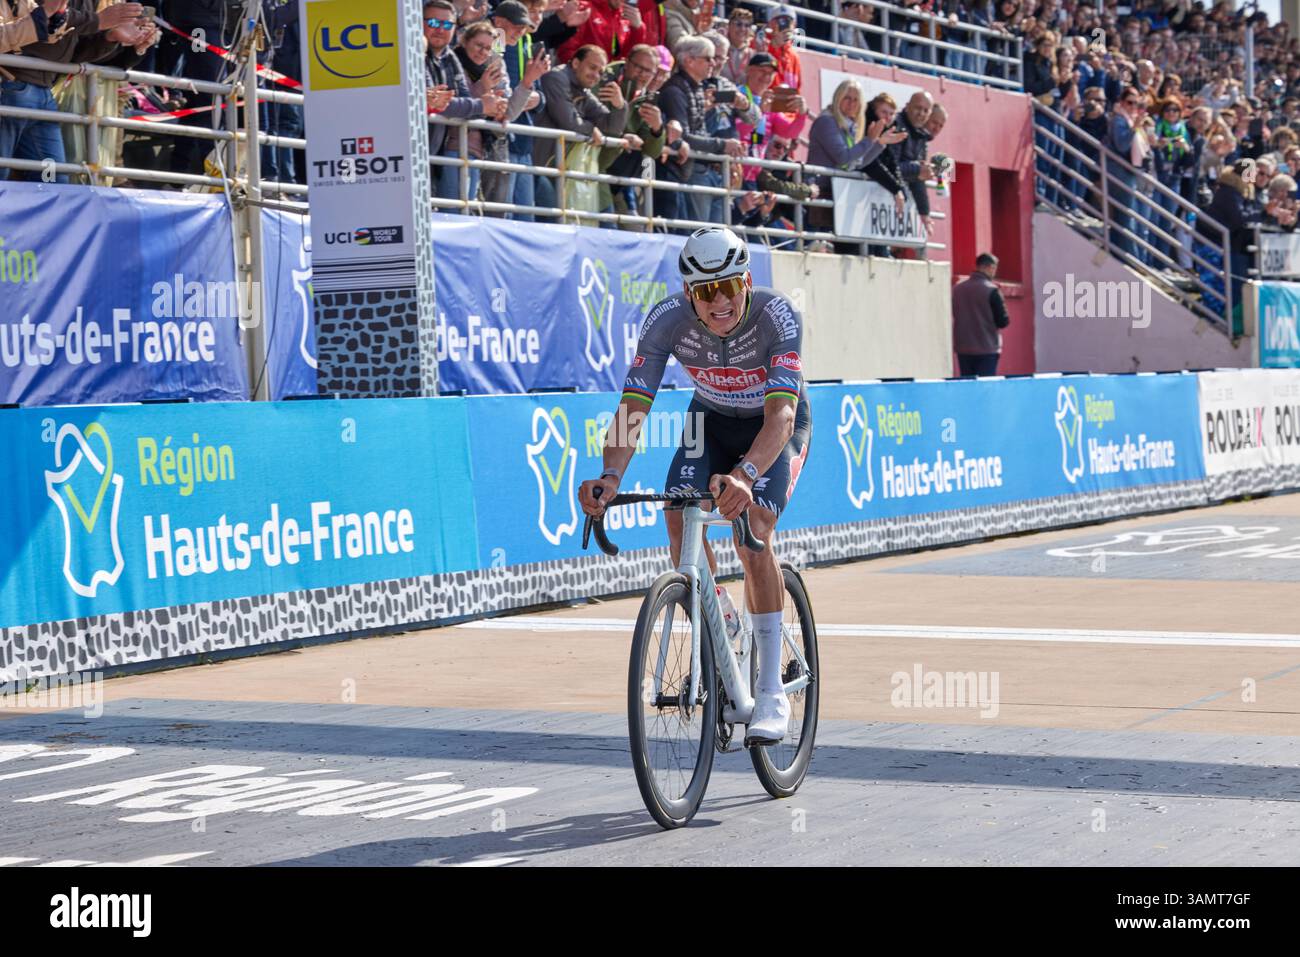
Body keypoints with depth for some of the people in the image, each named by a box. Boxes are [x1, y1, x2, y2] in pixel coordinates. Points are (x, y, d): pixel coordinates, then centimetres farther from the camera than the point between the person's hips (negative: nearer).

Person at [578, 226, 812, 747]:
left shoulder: (777, 315, -35)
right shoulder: (667, 319, -27)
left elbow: (780, 414, -44)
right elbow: (633, 407, -31)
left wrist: (744, 475, -63)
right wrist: (611, 477, -49)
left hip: (777, 426, -3)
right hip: (712, 420, 3)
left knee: (752, 530, -25)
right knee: (679, 514, -22)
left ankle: (772, 692, -18)